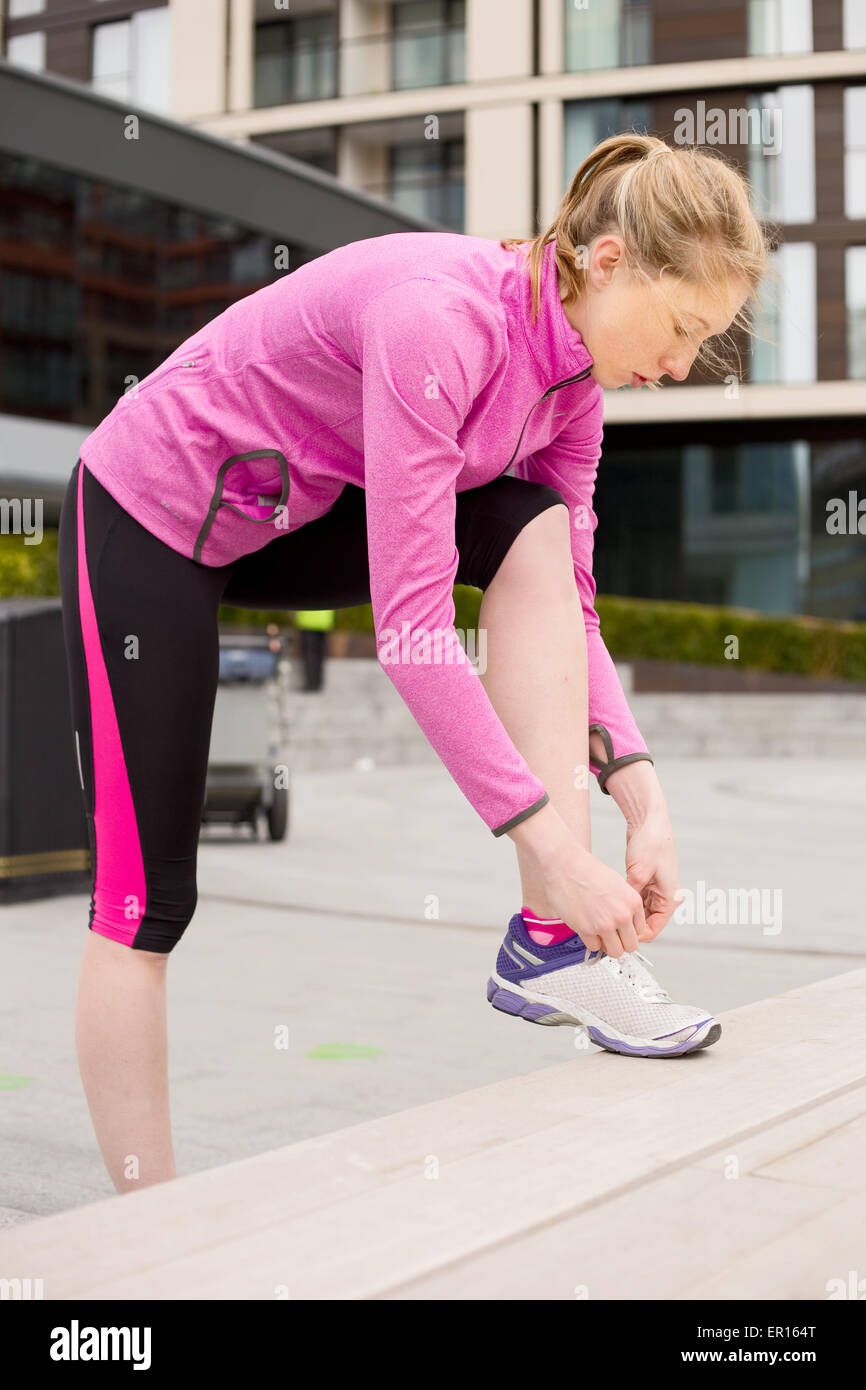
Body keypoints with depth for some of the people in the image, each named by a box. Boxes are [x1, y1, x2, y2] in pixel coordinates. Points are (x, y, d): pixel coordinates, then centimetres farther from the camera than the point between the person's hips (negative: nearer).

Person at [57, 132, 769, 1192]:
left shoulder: (568, 368, -6)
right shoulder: (441, 314, -32)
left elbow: (567, 599, -4)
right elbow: (410, 624, -37)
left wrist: (640, 795, -16)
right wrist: (553, 838, -35)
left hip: (300, 524, 7)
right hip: (149, 521, -7)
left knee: (535, 526, -16)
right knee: (144, 900, -5)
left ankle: (551, 941, -17)